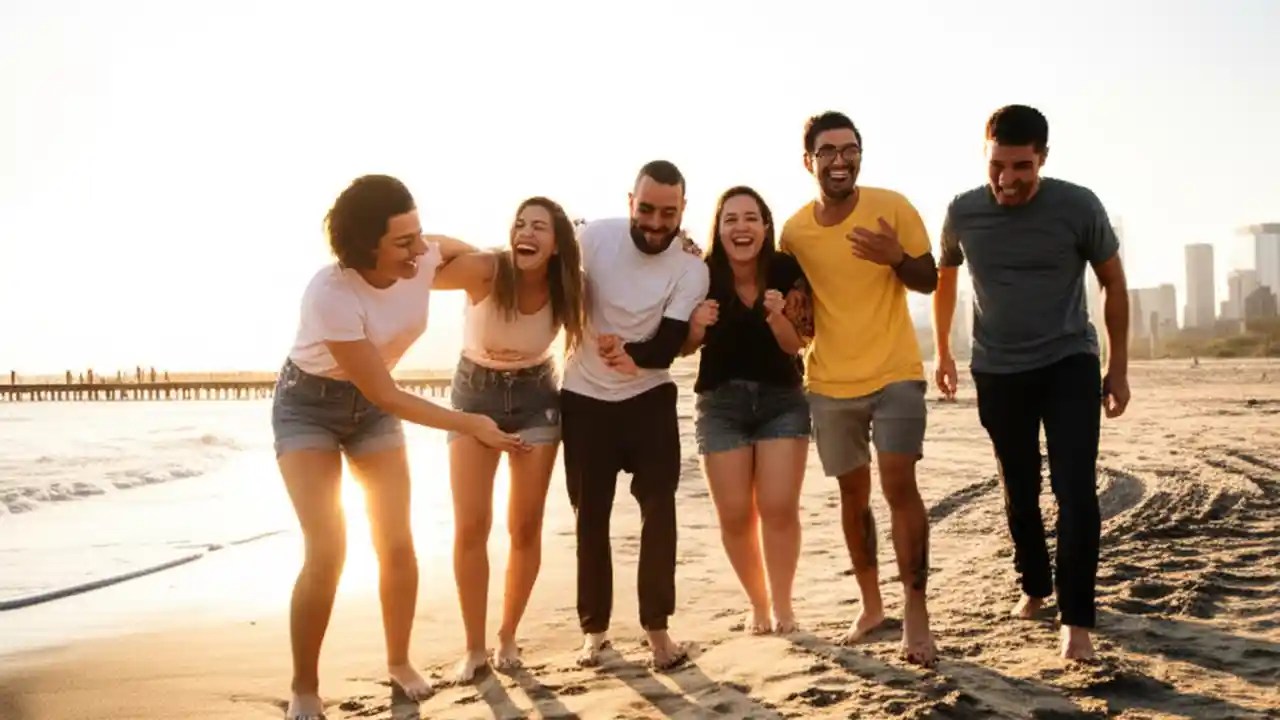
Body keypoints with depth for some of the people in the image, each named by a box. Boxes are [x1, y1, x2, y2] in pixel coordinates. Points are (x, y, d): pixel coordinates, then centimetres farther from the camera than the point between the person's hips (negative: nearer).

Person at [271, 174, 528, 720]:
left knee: (397, 543, -1)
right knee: (327, 550, -15)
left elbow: (453, 247, 9)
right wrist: (471, 424, -24)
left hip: (370, 403, 5)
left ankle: (398, 663, 21)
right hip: (309, 405, -5)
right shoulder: (331, 295, -34)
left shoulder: (423, 258, -20)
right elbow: (385, 395, -27)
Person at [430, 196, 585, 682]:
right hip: (474, 395, -2)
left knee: (525, 527, 3)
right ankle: (474, 647, 8)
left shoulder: (565, 290, -16)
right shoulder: (485, 270, -24)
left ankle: (507, 638, 21)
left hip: (535, 398, 2)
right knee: (470, 526, -6)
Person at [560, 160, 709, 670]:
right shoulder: (594, 237, -13)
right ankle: (594, 629, 22)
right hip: (584, 397, 1)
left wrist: (628, 353, -42)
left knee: (659, 509, -5)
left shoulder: (691, 270, -14)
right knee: (590, 515, 8)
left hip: (648, 398, -1)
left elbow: (667, 347, -20)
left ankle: (657, 628, 6)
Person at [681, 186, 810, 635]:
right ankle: (757, 603, 21)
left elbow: (795, 345, -7)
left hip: (782, 399, 0)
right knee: (734, 514, 1)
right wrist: (696, 325, -22)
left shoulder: (786, 271, -11)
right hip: (721, 403, 1)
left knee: (779, 507, -8)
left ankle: (782, 604, 10)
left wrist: (776, 317, -27)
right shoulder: (702, 275, -11)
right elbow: (685, 348, 0)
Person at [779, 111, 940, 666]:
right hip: (830, 382, 3)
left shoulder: (893, 207, -9)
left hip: (895, 374, -3)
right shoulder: (794, 230, -2)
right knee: (853, 494, 12)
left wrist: (896, 257, -24)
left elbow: (929, 282, -5)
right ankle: (871, 605, 26)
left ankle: (915, 612, -5)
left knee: (899, 485, -13)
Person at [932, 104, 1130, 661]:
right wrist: (942, 352, 18)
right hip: (997, 372, 2)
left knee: (1075, 489, -11)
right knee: (1019, 489, 14)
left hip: (1069, 363, -2)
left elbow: (1113, 283, -1)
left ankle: (1077, 618, -3)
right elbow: (944, 278, 11)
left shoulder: (1079, 207, -14)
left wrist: (1118, 367, 0)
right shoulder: (963, 213, -9)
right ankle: (1034, 586, 35)